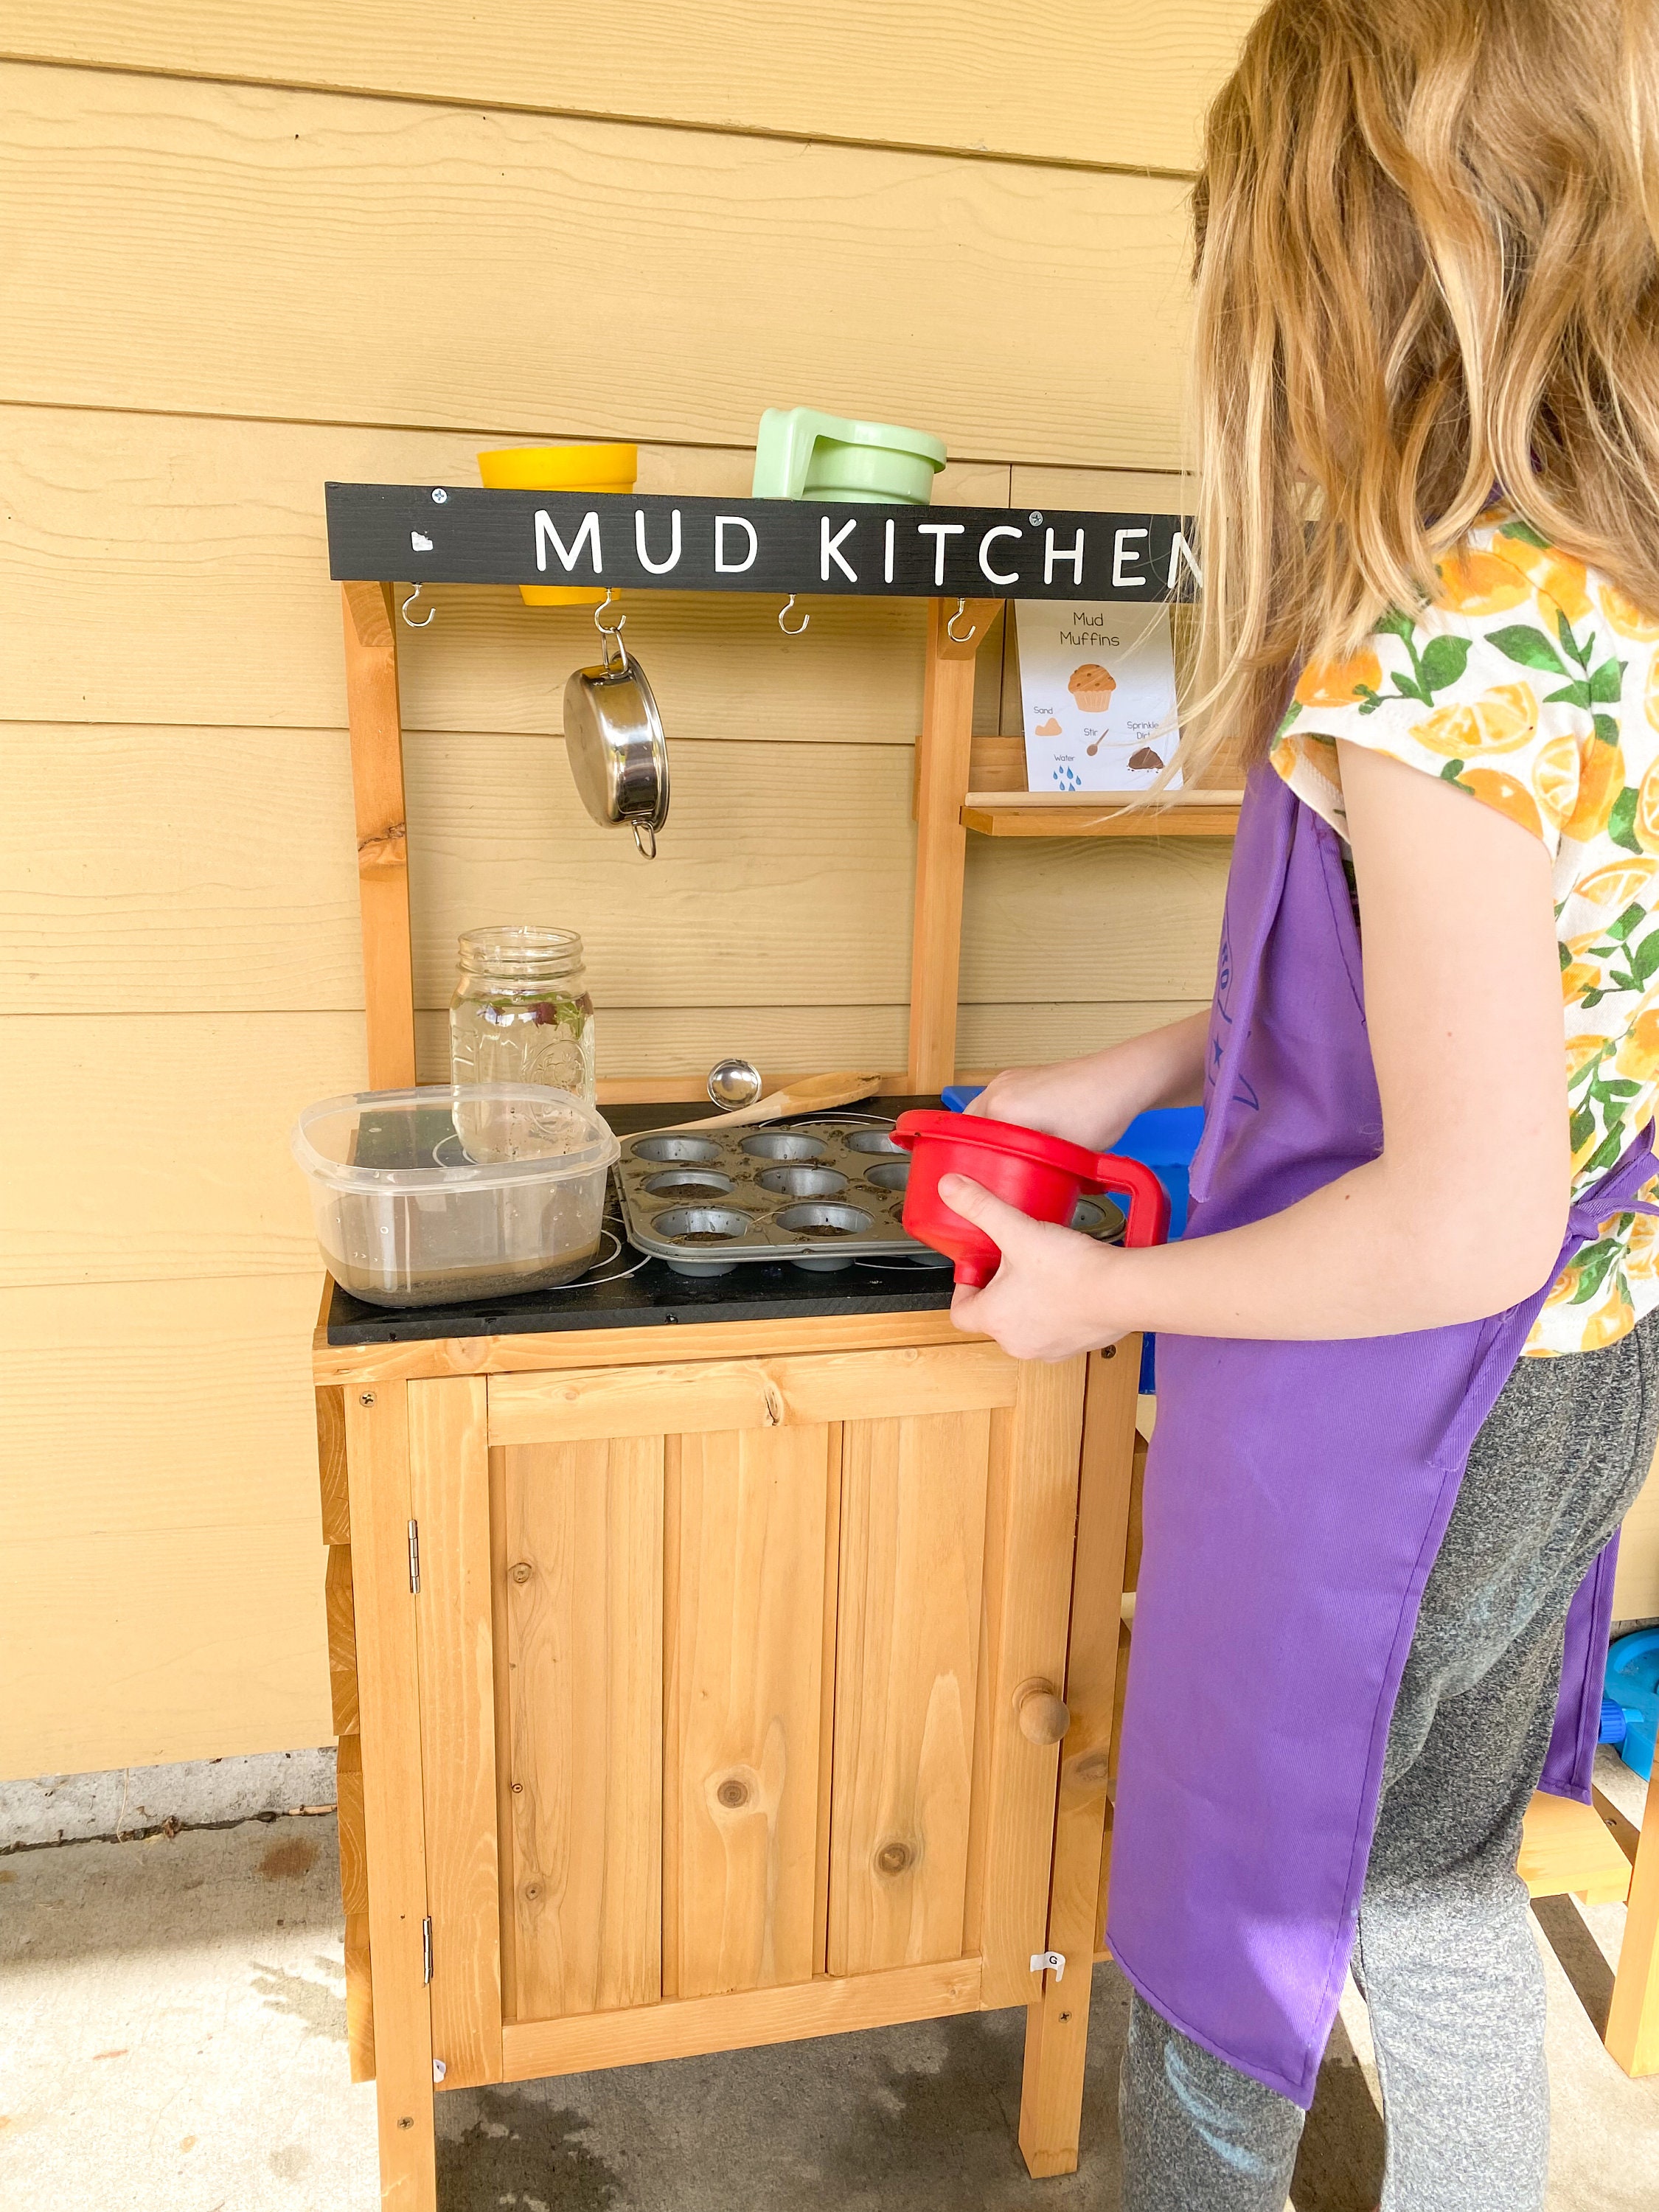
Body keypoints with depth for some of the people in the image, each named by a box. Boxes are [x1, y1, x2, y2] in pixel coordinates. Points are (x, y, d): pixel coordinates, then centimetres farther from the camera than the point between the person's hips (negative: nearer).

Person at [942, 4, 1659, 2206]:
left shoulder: (1442, 648, -28)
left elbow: (1462, 1226, -28)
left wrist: (1107, 1291, -13)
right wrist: (1121, 1079, 10)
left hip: (1384, 1419, -8)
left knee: (1236, 1889, 18)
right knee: (1434, 1880, 28)